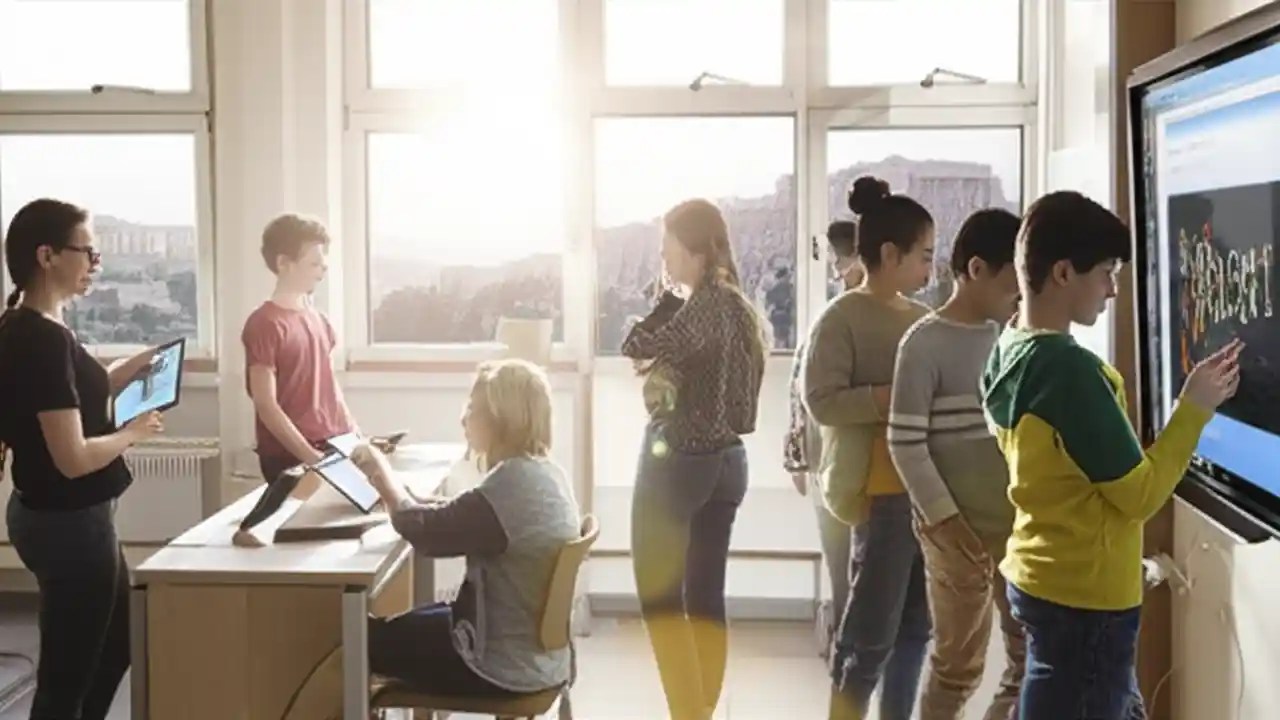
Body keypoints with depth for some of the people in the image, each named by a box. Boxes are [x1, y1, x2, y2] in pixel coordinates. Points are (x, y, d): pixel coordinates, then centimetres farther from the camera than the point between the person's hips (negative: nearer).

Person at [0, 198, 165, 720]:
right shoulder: (43, 339, -23)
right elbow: (73, 457, -26)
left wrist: (127, 373, 10)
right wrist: (134, 432, -10)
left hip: (59, 516, 10)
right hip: (68, 523, -10)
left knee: (116, 646, 24)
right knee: (67, 676, 3)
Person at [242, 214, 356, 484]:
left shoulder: (316, 316, 11)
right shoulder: (264, 324, -10)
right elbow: (266, 406, -14)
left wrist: (353, 432, 9)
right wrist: (311, 458, -19)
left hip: (337, 447, 6)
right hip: (291, 458, -6)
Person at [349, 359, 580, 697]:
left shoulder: (510, 486, -27)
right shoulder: (545, 473, 3)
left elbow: (423, 530, -19)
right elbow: (455, 516, 11)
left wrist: (381, 474, -4)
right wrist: (391, 486, 3)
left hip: (504, 667, -9)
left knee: (367, 638, 8)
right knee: (405, 623, 25)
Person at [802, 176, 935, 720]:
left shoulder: (922, 317, 13)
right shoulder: (842, 318, -7)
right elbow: (821, 400, -15)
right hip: (883, 491, -7)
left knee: (915, 624, 13)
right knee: (871, 630, -2)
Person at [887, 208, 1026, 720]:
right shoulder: (925, 344, -12)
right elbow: (905, 444, -14)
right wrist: (943, 519, -16)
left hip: (1017, 521, 6)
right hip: (959, 528, -6)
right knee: (959, 662, 5)